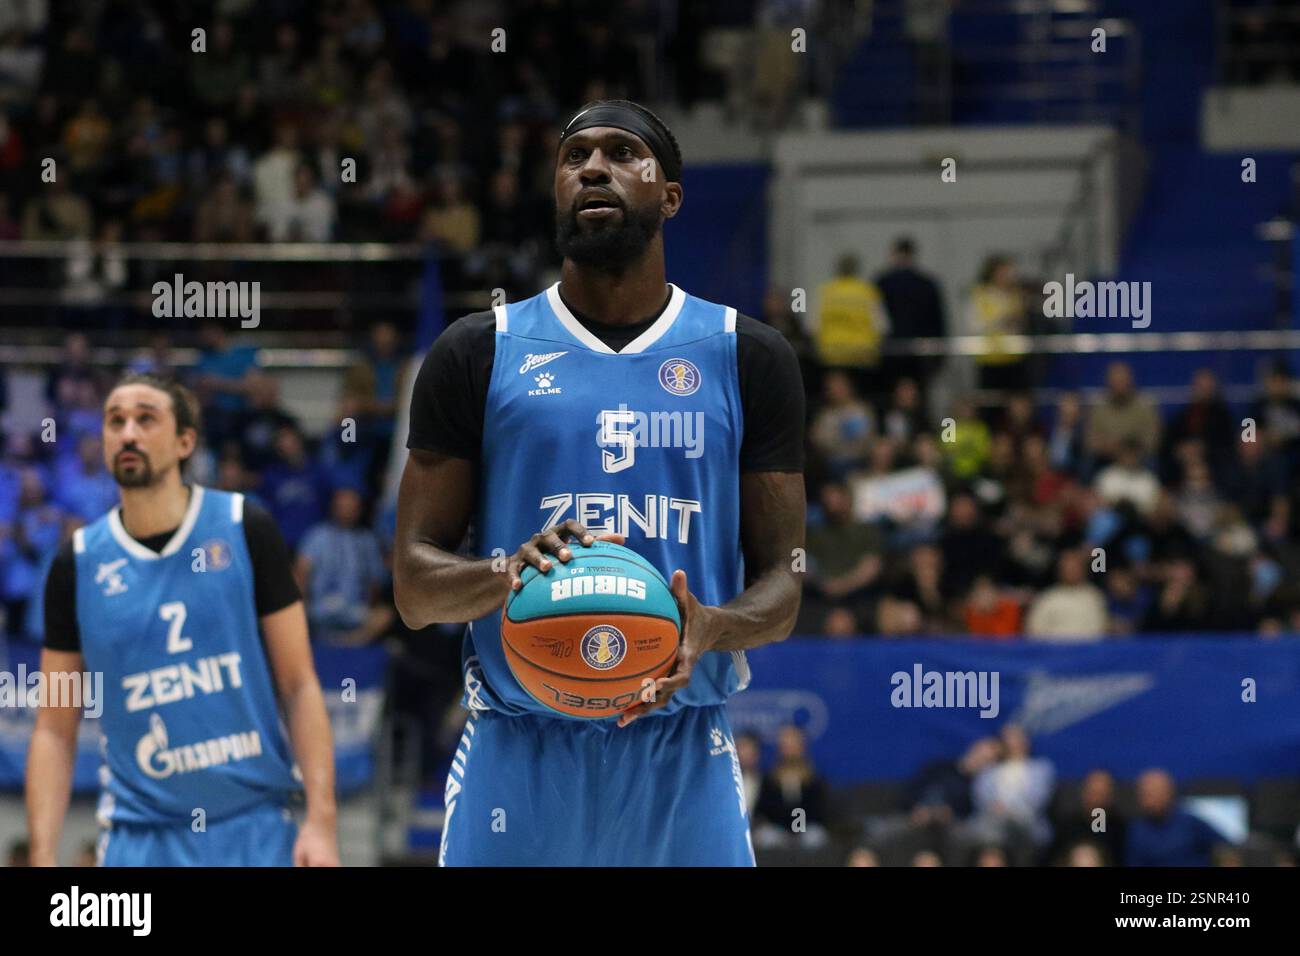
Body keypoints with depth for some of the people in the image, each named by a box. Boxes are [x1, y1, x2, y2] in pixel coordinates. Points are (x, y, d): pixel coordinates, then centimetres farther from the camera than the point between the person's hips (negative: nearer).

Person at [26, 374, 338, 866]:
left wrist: (321, 821, -10)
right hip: (140, 838, 1)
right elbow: (55, 730, 5)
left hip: (255, 826, -1)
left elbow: (299, 685, -1)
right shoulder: (77, 564, 3)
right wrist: (43, 858, -5)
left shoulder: (244, 530, -1)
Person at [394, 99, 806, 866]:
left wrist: (709, 630, -17)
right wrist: (504, 576, -18)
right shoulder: (478, 353, 6)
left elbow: (781, 588, 6)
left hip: (682, 756, 0)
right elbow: (415, 587, 4)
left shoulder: (748, 357, 8)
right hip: (518, 753, 0)